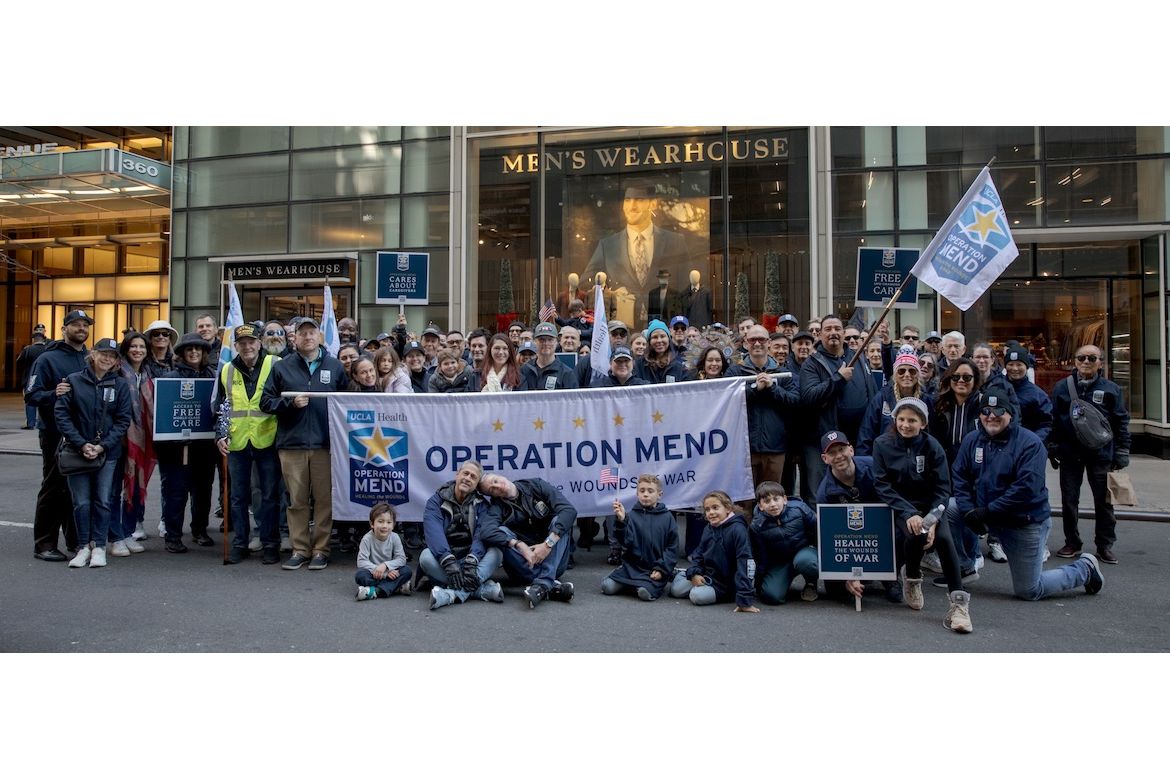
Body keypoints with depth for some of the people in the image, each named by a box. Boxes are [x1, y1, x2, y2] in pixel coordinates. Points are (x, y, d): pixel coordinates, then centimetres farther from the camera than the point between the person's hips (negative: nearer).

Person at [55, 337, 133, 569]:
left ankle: (98, 546, 12)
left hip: (108, 452, 0)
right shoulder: (74, 380, 1)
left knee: (103, 501, 2)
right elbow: (61, 414, -3)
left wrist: (103, 446, -11)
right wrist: (81, 445, -11)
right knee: (81, 502, 1)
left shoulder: (120, 385, 3)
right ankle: (83, 547, 13)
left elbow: (123, 420, 0)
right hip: (77, 451, 0)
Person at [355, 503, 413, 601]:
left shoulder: (395, 538, -7)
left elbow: (401, 559, -10)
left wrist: (385, 565, -29)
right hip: (373, 574, -2)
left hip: (390, 573, 2)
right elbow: (361, 561, -20)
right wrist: (385, 573, -26)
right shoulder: (367, 539, -14)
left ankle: (375, 592, -34)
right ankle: (397, 587, -29)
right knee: (359, 575, -33)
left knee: (407, 571, -24)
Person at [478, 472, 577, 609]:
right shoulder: (498, 506, -2)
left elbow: (569, 510, -15)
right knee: (502, 532, -23)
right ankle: (553, 584, -35)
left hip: (553, 562, 0)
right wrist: (519, 545, -34)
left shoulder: (536, 486, -1)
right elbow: (487, 532, -24)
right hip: (524, 567, 0)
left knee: (559, 520, -21)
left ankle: (543, 584, -37)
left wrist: (548, 544, -25)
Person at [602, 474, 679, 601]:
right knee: (607, 587, -12)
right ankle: (632, 584, 14)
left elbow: (672, 547, 1)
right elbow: (626, 542, -12)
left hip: (654, 570, -2)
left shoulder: (667, 517, 1)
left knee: (646, 593, -27)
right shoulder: (632, 515, 0)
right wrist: (621, 521, -26)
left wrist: (661, 569, -9)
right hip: (632, 566, 2)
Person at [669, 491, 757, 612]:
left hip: (724, 582, -6)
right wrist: (694, 573, -11)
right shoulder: (708, 529, -1)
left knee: (697, 596, -25)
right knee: (676, 589, -5)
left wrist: (745, 599, -33)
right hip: (705, 573, 6)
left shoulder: (737, 529, -24)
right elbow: (699, 553, 10)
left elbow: (746, 562, -28)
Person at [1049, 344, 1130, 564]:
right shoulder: (1062, 388, 3)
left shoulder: (1111, 389, 0)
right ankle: (1072, 542, 21)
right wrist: (1052, 447, 4)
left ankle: (1105, 545, 18)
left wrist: (1122, 452, -2)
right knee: (1069, 500, 8)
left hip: (1100, 454, -1)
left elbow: (1121, 422, 1)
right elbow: (1053, 419, 6)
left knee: (1103, 501, 6)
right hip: (1069, 454, 1)